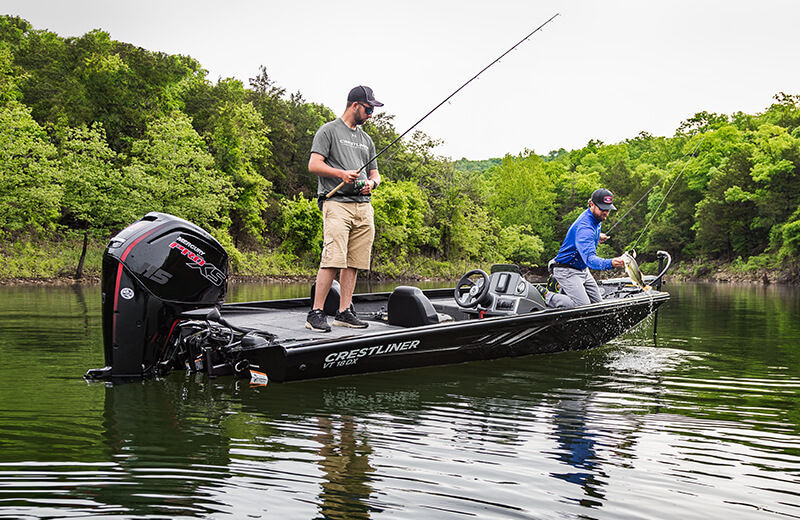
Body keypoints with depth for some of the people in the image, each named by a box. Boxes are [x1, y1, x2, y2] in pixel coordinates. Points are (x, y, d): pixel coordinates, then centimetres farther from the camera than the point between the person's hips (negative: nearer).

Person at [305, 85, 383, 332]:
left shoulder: (366, 139, 25)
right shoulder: (329, 131, 5)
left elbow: (375, 173, 26)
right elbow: (314, 165, -4)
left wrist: (372, 183, 3)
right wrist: (342, 173, -17)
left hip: (363, 206, 7)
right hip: (337, 203, -7)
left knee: (354, 263, 3)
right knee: (332, 260, -16)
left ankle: (344, 312, 9)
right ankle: (316, 313, -13)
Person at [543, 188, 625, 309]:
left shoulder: (596, 217, 0)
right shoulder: (584, 227, -32)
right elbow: (589, 258, -46)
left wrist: (597, 236, 16)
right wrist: (611, 263, -60)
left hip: (583, 270, 10)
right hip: (567, 270, -10)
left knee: (597, 303, 9)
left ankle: (563, 289, 23)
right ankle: (548, 296, -2)